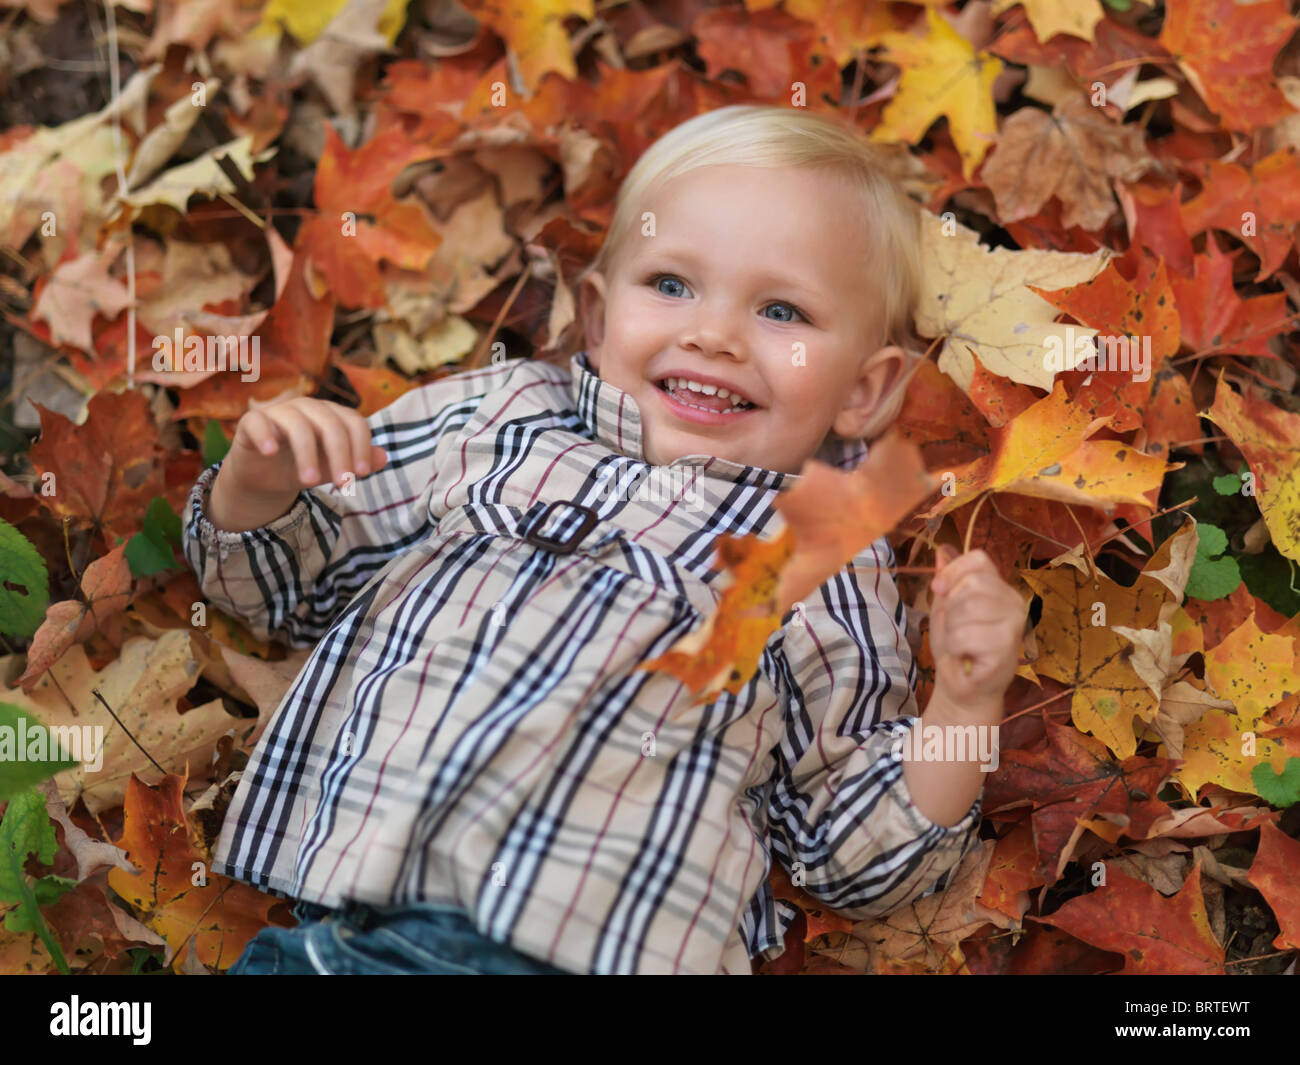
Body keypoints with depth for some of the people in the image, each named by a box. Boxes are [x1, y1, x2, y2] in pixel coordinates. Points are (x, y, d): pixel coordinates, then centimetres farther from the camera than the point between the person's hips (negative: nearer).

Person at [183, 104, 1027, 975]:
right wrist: (258, 482, 3)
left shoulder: (835, 583, 11)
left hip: (602, 949, -1)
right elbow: (287, 585, 23)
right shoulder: (494, 419, 16)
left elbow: (857, 859, 13)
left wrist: (964, 704, -1)